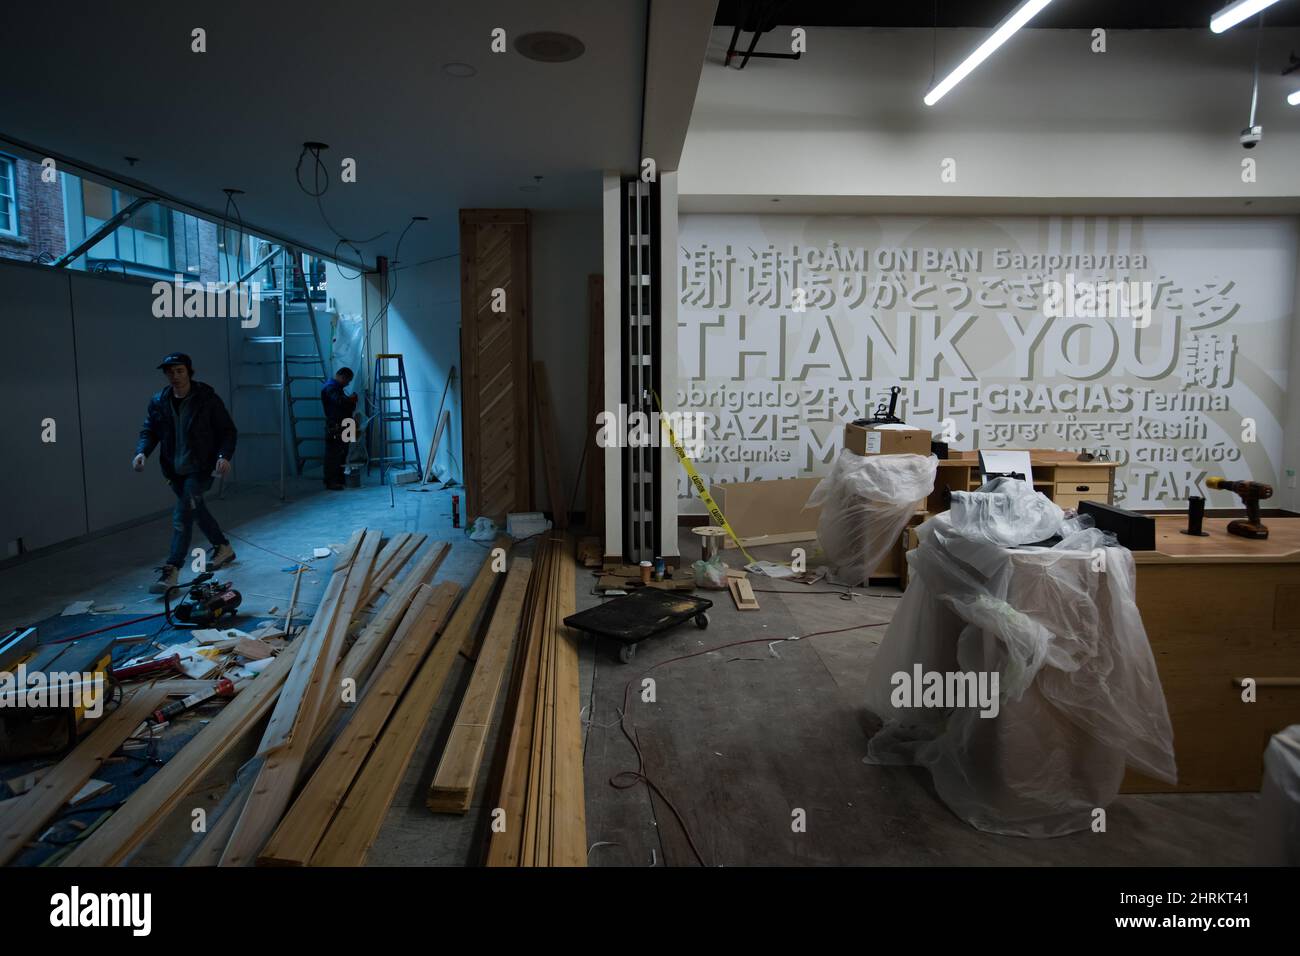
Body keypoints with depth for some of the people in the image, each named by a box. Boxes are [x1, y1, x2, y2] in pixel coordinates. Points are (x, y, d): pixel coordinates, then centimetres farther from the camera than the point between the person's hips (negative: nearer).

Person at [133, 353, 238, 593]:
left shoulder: (207, 399, -10)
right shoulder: (158, 402, 3)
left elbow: (228, 431, -7)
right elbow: (149, 431, 8)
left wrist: (225, 456, -23)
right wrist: (142, 452, -13)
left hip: (200, 468, -6)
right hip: (175, 470, 6)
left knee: (182, 514, -16)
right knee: (197, 510, 20)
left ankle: (171, 571, -14)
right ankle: (224, 548, 41)